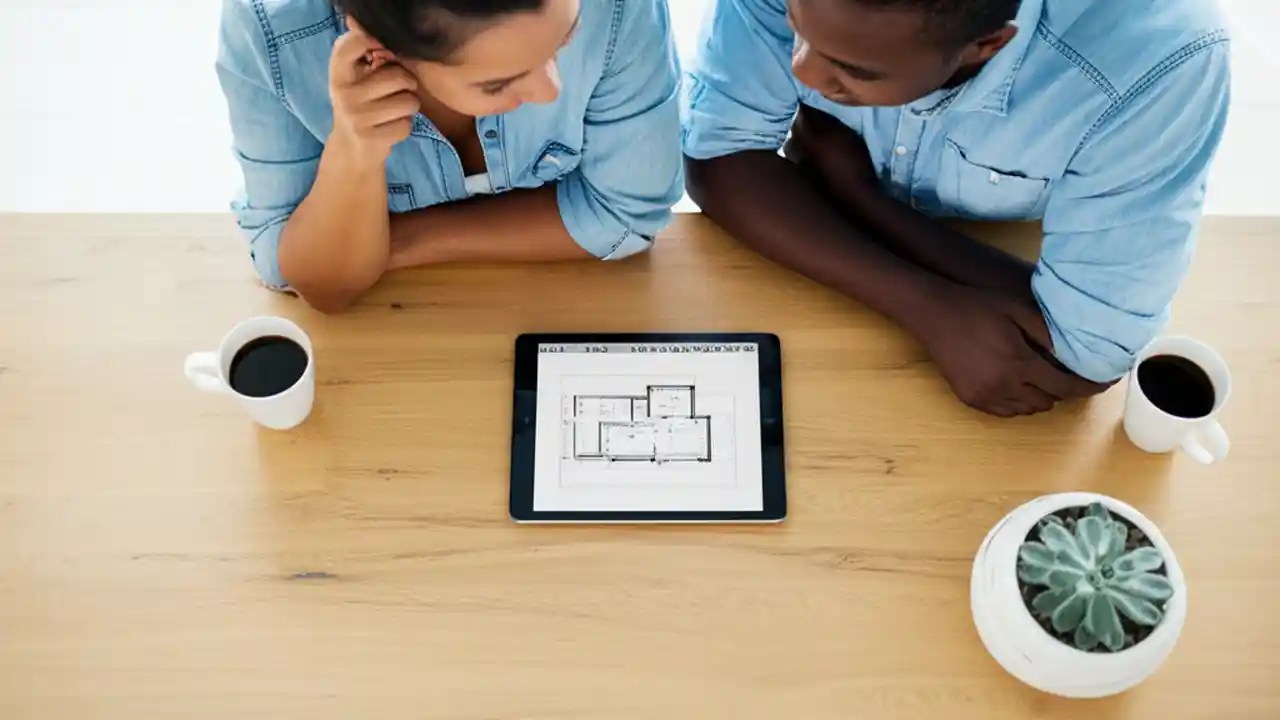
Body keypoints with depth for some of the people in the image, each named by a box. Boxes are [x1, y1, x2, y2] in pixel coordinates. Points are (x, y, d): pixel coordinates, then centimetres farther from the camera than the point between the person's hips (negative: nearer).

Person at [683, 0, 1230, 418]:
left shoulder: (1157, 61, -34)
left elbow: (1087, 356, -29)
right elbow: (718, 163, -23)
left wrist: (855, 187, -26)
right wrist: (929, 307, -34)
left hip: (1007, 306, 0)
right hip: (817, 277, 1)